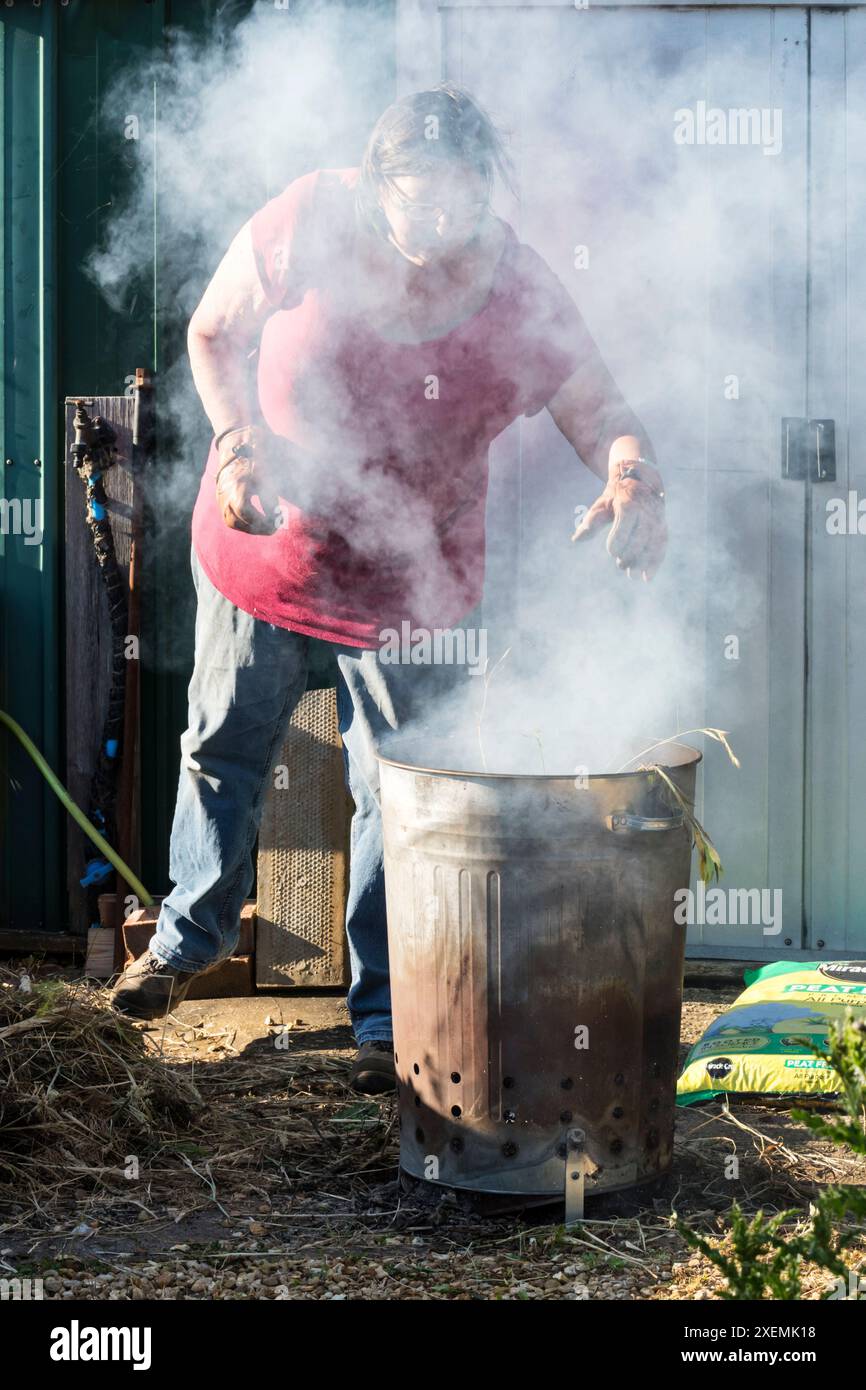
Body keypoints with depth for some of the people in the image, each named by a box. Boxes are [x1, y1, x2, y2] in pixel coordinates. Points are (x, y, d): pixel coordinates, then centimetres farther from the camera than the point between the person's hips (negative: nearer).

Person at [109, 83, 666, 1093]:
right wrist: (239, 441, -19)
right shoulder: (306, 224, -19)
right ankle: (194, 929, 44)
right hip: (259, 550, 1)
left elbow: (603, 417, -11)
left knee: (396, 795, 3)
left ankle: (385, 1011, 20)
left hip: (406, 584, -1)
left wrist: (634, 485, -34)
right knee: (222, 747, 18)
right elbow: (215, 334, -4)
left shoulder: (521, 298, -19)